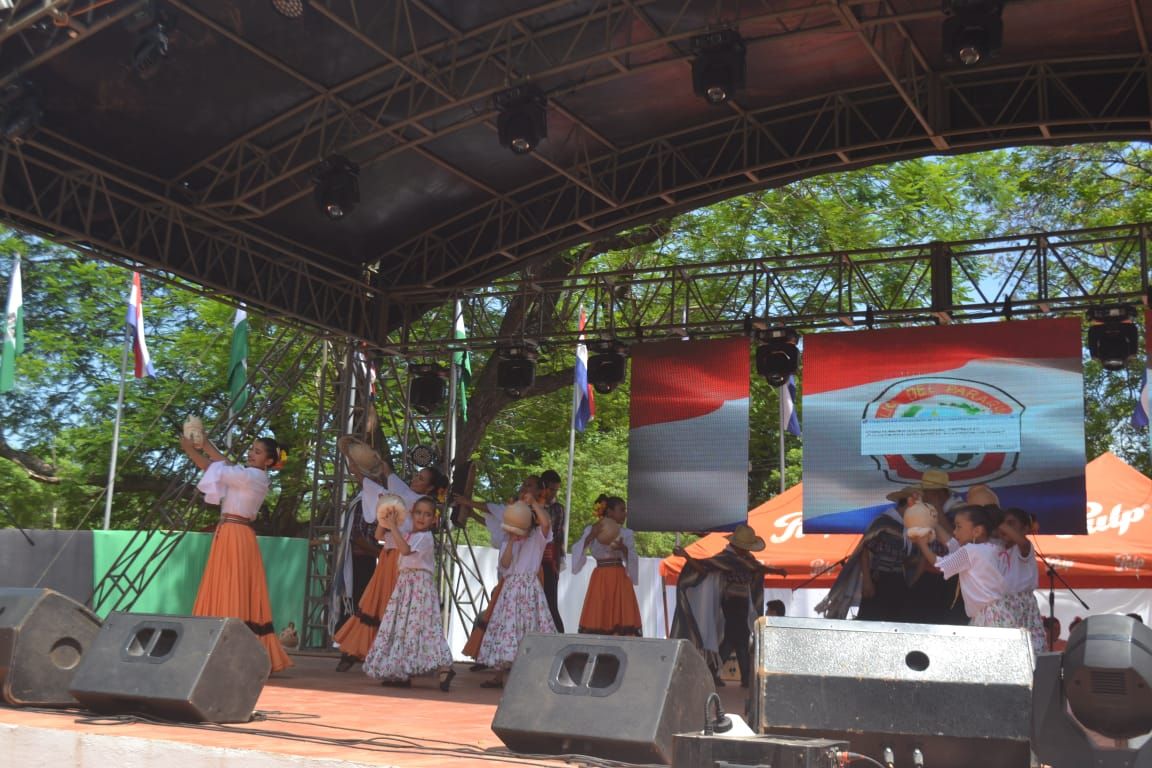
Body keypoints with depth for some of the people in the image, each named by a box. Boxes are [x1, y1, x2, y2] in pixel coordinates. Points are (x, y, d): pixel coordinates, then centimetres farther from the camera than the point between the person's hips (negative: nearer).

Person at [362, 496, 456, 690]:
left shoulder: (425, 537, -10)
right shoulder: (407, 535, 15)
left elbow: (405, 550, -27)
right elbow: (380, 536, 20)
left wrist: (393, 527, -22)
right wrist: (383, 522, 1)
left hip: (420, 585, -8)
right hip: (405, 583, 8)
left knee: (417, 625, -15)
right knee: (402, 625, 8)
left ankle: (444, 668, -19)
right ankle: (401, 673, 13)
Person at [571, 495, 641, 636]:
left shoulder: (627, 534, 8)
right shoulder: (591, 530, 4)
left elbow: (632, 560, 2)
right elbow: (577, 551, -7)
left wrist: (623, 549, -18)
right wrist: (591, 536, -21)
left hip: (620, 580, 1)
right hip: (600, 580, -1)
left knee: (623, 618, -5)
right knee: (596, 620, -4)